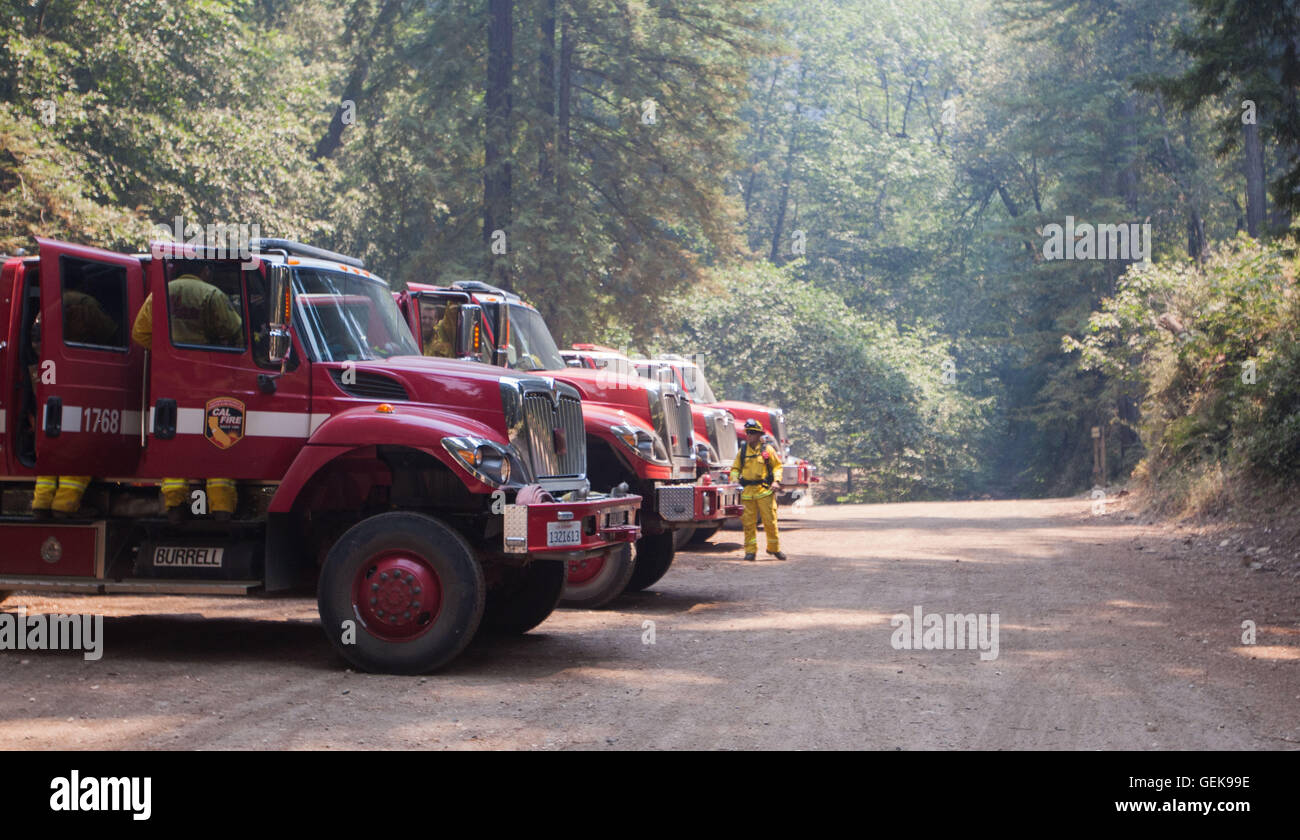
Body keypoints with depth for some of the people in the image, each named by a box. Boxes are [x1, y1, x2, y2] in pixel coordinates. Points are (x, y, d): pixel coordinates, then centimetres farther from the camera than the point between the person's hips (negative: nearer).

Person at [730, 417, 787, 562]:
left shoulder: (767, 449, 2)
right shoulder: (742, 451, 9)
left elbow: (777, 466, 8)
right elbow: (735, 468, 17)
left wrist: (776, 481, -6)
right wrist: (734, 479, -2)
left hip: (764, 490, -2)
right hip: (747, 491, 2)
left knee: (770, 521, 0)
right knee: (748, 522, 1)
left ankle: (774, 548, 15)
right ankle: (751, 551, 7)